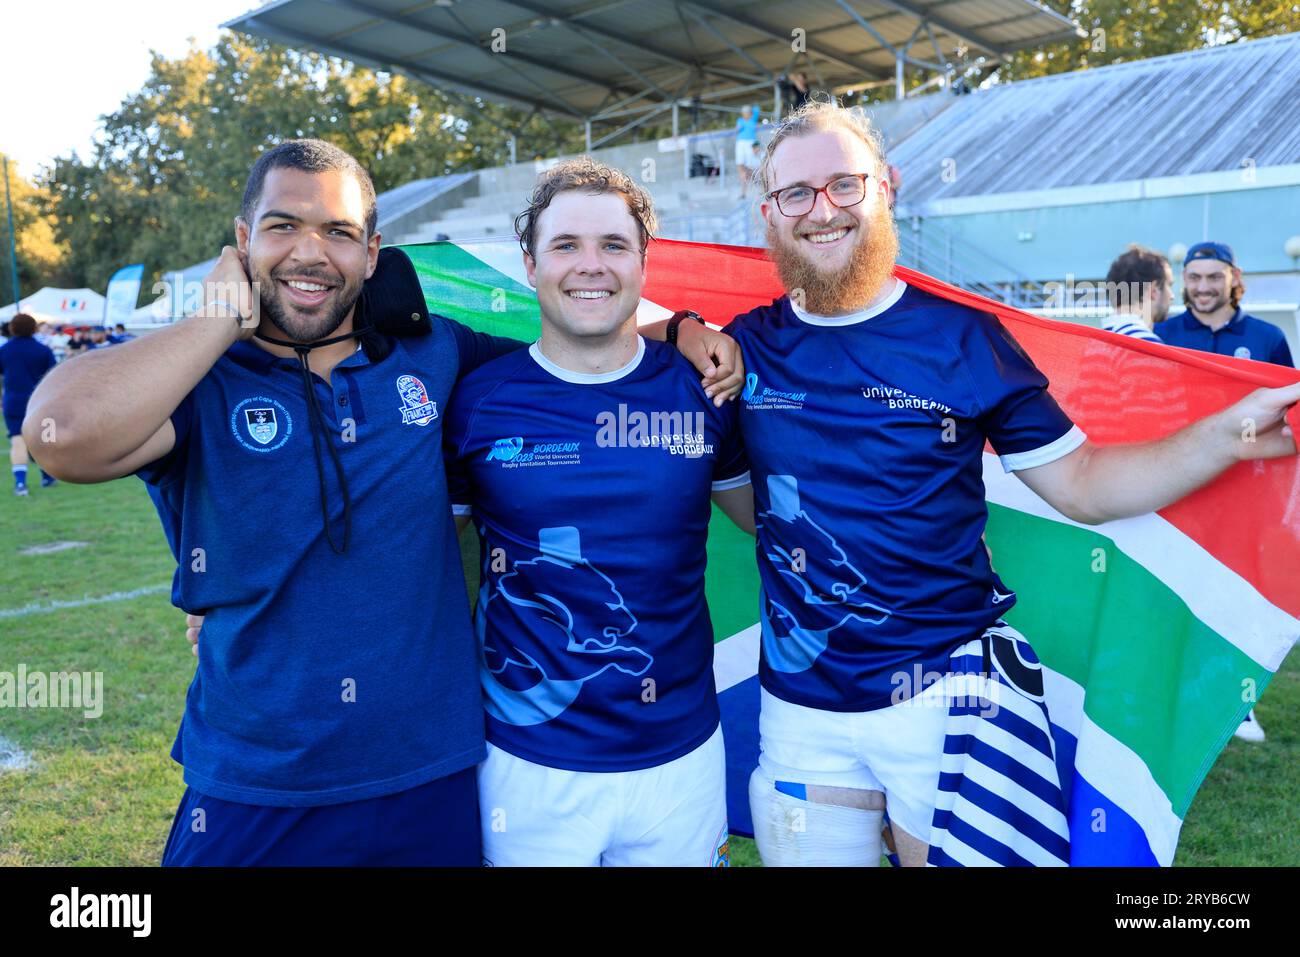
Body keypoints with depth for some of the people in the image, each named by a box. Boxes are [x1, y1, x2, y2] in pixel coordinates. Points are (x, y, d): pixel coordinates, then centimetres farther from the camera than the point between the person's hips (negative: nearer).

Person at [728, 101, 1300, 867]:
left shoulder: (963, 337, -4)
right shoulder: (747, 346, 0)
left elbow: (1082, 483, -2)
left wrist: (1226, 435, -15)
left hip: (947, 697, -2)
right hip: (802, 709, 2)